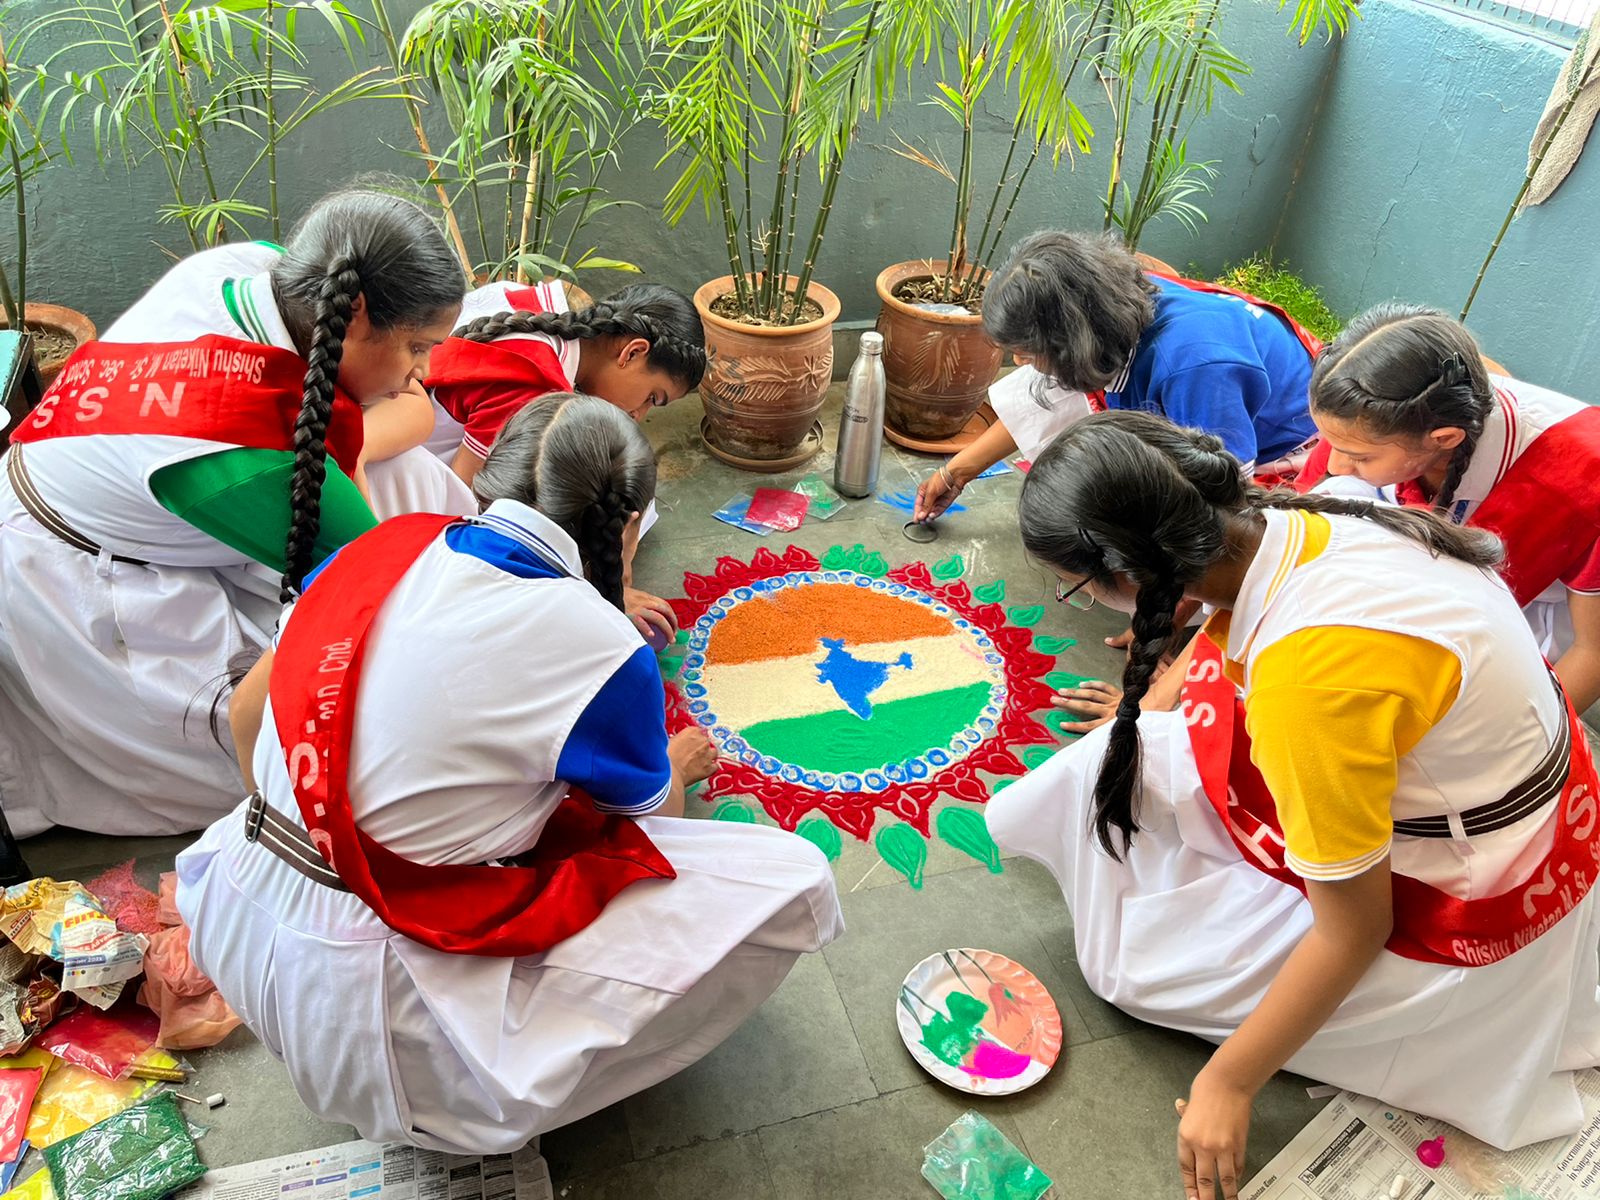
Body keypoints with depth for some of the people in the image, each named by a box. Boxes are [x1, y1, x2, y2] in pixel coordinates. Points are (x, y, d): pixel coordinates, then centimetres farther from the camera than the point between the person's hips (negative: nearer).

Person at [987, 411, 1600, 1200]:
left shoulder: (1306, 675, -38)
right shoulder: (1288, 523, -16)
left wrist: (1227, 1084, -12)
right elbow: (1220, 640, 10)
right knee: (1118, 766, 2)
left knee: (1135, 960, -1)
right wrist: (1143, 717, 28)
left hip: (1458, 901, -7)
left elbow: (1354, 929, -25)